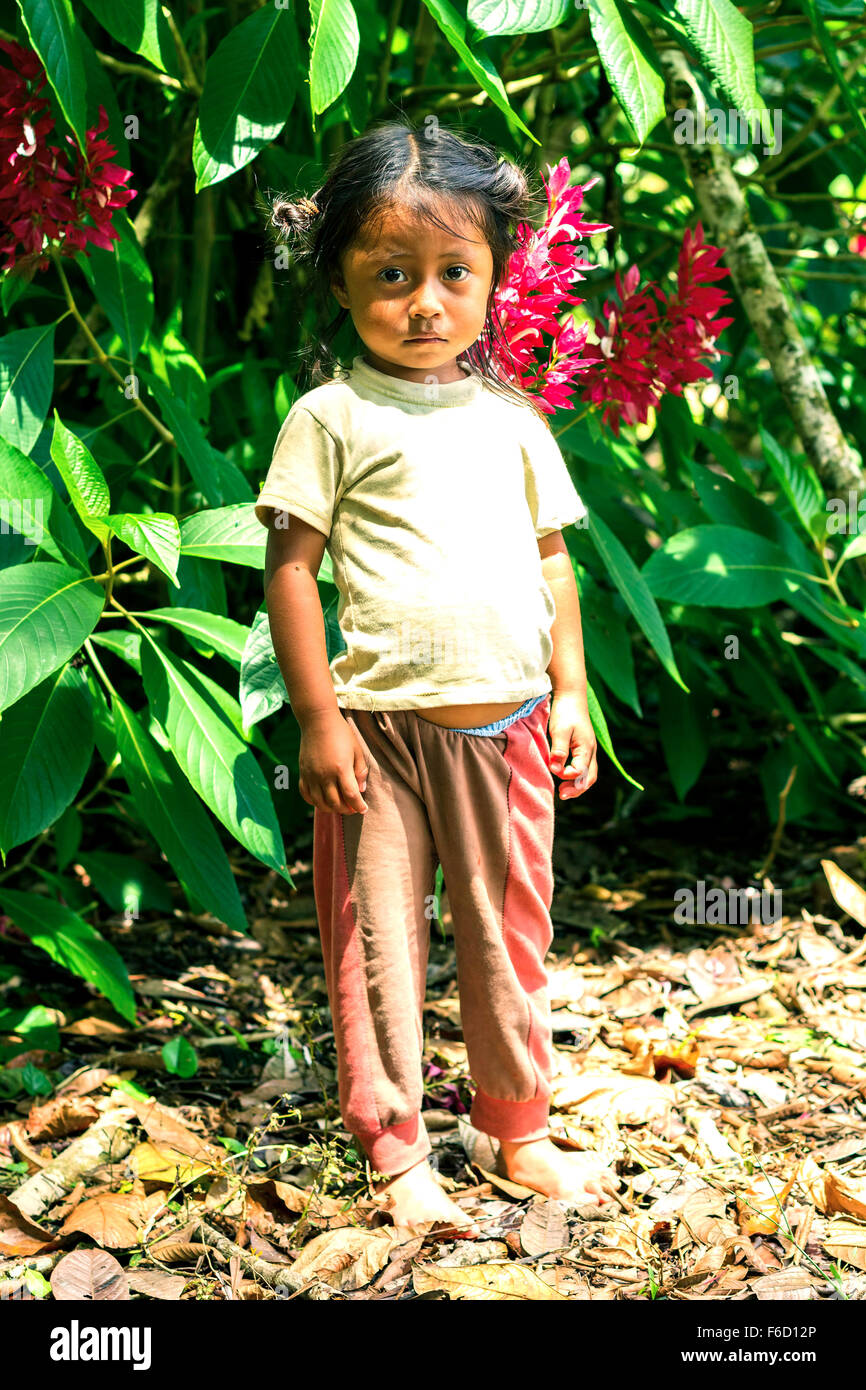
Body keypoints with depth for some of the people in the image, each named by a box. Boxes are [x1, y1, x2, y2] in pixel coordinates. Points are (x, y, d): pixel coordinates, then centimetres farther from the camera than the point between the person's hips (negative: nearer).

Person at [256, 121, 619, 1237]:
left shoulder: (511, 419, 10)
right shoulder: (332, 417, -4)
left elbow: (551, 558, 15)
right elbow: (288, 567, -6)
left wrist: (569, 690, 9)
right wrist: (317, 718, -10)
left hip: (507, 726, 4)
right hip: (382, 728, -4)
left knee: (509, 939, 15)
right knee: (381, 948, 5)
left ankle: (520, 1135, 32)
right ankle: (397, 1157, 21)